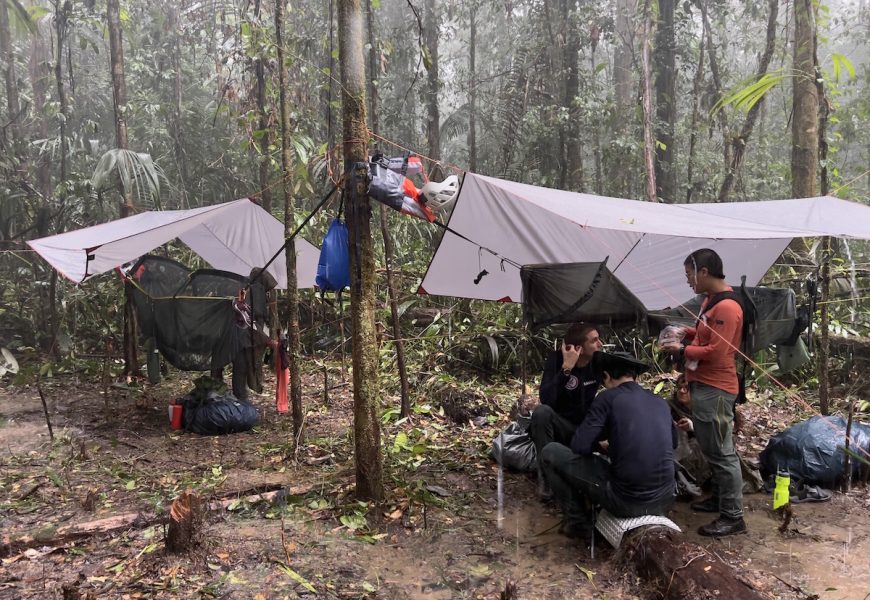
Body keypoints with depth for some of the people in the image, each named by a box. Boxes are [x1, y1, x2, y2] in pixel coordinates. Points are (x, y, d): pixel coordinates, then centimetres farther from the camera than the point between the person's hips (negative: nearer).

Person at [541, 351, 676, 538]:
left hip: (626, 501, -6)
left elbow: (579, 445, -11)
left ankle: (578, 521, 15)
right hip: (664, 501, 6)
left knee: (551, 452, 9)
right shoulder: (660, 401, 9)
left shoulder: (609, 397, -6)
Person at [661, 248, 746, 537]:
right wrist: (687, 332, 9)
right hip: (703, 386, 11)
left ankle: (733, 517, 6)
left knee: (722, 453, -3)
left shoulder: (727, 307, -21)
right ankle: (720, 498, 34)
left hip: (715, 390, -11)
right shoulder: (711, 299, 12)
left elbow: (715, 352, -23)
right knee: (711, 449, 20)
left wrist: (682, 350, -12)